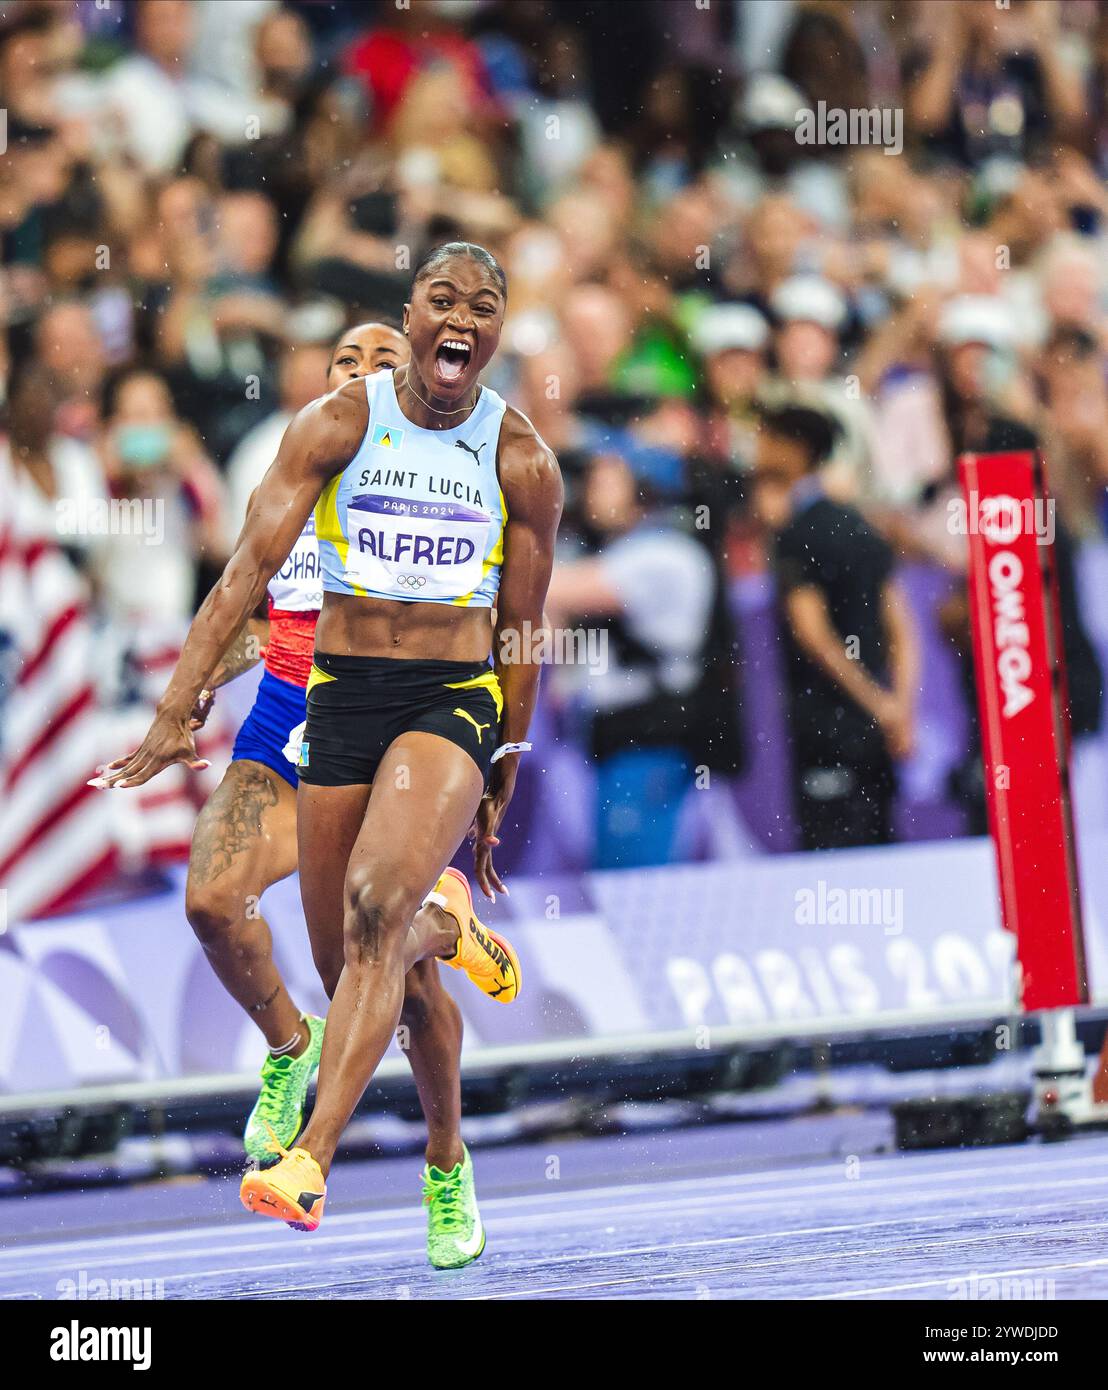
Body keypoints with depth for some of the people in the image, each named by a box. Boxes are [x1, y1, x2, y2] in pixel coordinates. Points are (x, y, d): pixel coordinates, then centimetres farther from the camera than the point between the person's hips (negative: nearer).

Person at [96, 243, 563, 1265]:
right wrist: (179, 707, -16)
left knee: (375, 910, -26)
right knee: (342, 964, 4)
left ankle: (310, 1163, -33)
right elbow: (252, 566, -8)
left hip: (456, 698, -2)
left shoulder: (523, 462, 1)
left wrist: (503, 778, 11)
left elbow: (522, 632, 9)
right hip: (341, 693, 2)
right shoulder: (338, 425, -1)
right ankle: (444, 928, 42)